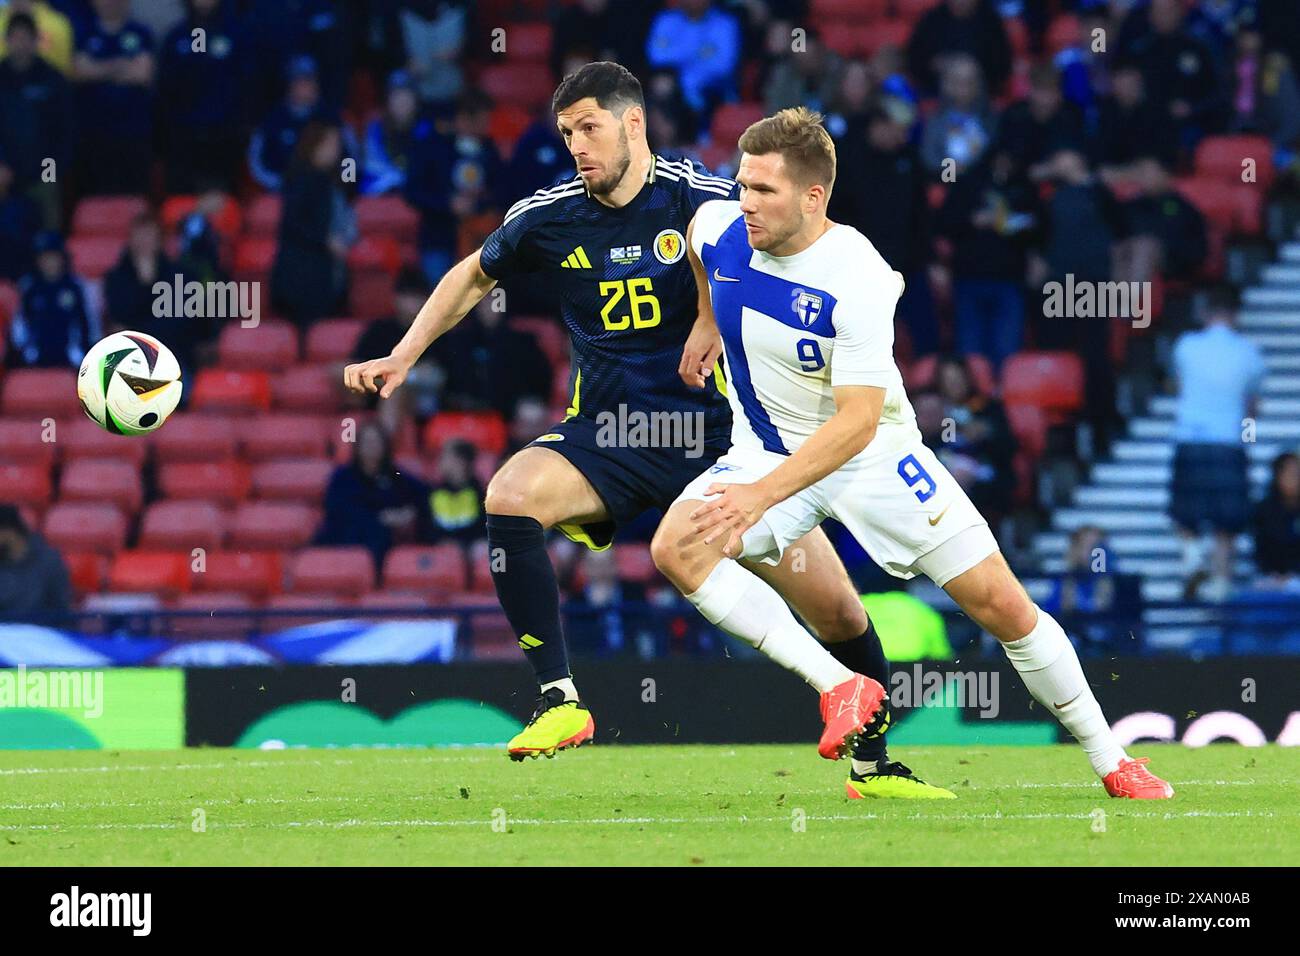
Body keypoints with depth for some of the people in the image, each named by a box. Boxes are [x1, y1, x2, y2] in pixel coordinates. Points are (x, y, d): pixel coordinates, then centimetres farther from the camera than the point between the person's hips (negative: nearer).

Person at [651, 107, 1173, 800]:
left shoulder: (858, 279, -28)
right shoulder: (717, 229, -12)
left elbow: (857, 422, -31)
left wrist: (761, 496, -39)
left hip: (874, 455, -4)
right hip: (766, 450, 4)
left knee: (1001, 605, -6)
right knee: (675, 548, -26)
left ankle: (1111, 763, 13)